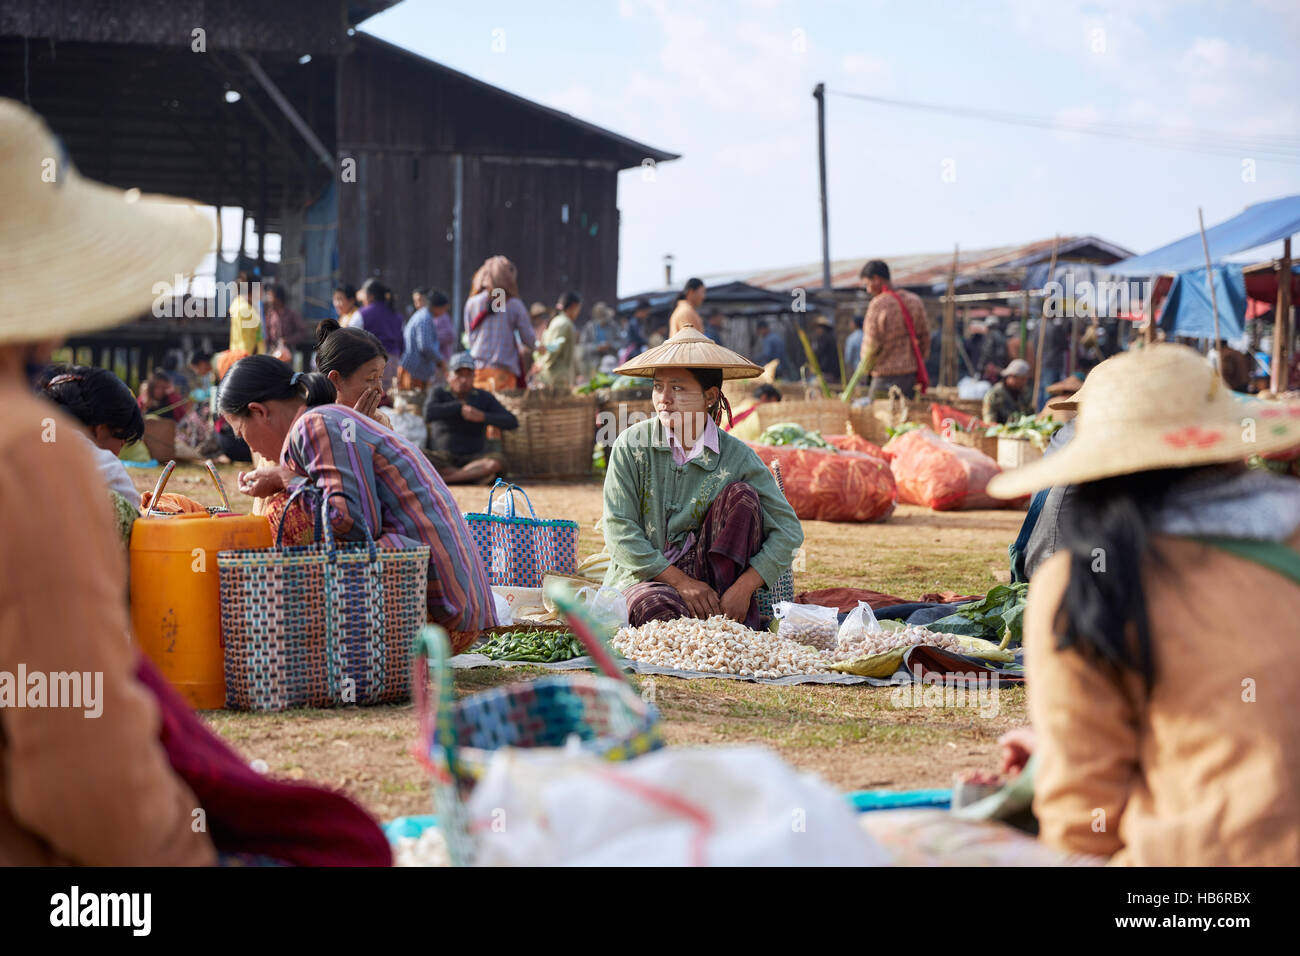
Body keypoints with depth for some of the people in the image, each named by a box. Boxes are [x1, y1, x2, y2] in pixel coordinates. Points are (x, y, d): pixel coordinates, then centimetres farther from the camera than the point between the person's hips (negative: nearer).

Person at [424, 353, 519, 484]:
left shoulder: (484, 397, 1)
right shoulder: (439, 393, 1)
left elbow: (512, 423, -9)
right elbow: (429, 414, -21)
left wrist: (483, 416, -23)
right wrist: (460, 405, -14)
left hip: (474, 459, 0)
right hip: (443, 460, 0)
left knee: (498, 461, -34)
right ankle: (477, 474, -24)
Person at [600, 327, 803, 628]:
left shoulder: (736, 456, -5)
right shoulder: (632, 445, -6)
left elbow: (788, 529, -8)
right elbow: (619, 530, -10)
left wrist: (744, 588, -22)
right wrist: (681, 582, -18)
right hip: (642, 578, -2)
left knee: (741, 495, -18)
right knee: (654, 606, -38)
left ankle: (735, 622, -18)